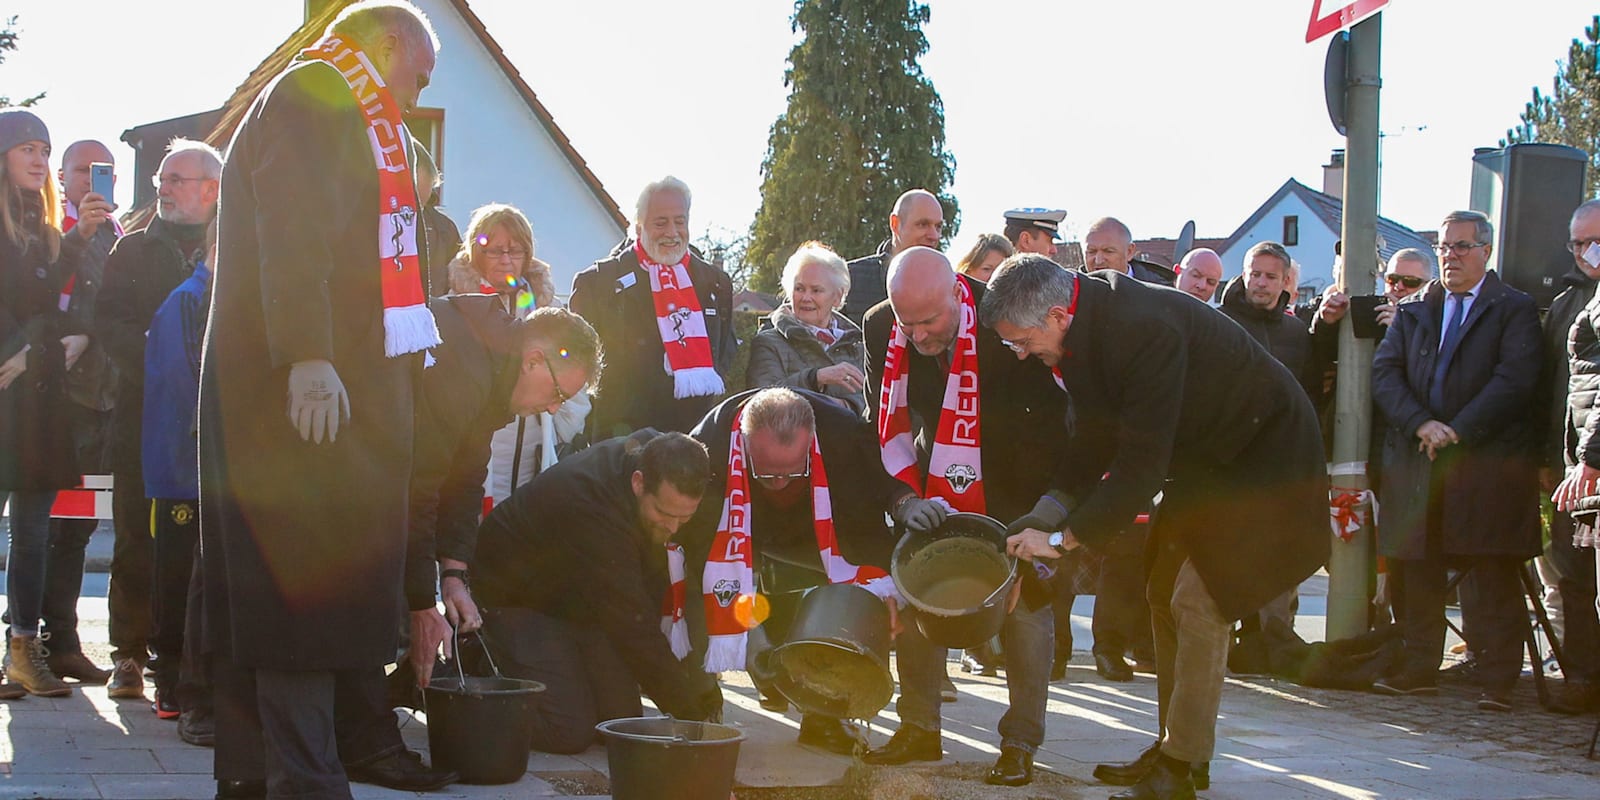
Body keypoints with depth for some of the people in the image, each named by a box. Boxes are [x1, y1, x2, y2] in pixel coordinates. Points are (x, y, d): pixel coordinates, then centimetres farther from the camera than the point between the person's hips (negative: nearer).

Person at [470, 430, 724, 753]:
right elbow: (632, 625, -34)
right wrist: (688, 709, -28)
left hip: (576, 599, 8)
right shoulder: (592, 508, -39)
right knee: (569, 732, -18)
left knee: (621, 717, -2)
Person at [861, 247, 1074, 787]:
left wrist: (1049, 509, -23)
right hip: (933, 481, 4)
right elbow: (887, 424, -6)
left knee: (1026, 600, -5)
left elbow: (1053, 414, -20)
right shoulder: (881, 328, -16)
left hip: (1015, 484, -4)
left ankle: (1021, 742, 5)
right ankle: (919, 727, 15)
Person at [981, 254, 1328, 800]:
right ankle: (1172, 746, 20)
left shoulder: (1144, 330, -35)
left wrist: (1064, 538, -26)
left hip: (1259, 455, -9)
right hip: (1200, 458, 9)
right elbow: (1097, 439, 4)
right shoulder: (1087, 320, -6)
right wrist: (1058, 511, -3)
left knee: (1198, 602, -13)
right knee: (1165, 596, 10)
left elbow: (1141, 464, -33)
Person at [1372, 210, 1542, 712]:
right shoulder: (1412, 312, 18)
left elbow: (1515, 379, -8)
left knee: (1492, 574, -5)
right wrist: (1421, 423, -11)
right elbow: (1384, 373, 5)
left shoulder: (1515, 310, 5)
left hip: (1488, 460, -4)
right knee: (1414, 569, 5)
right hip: (1416, 463, 4)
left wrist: (1457, 431, -14)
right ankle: (1418, 669, 14)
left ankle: (1497, 680, -1)